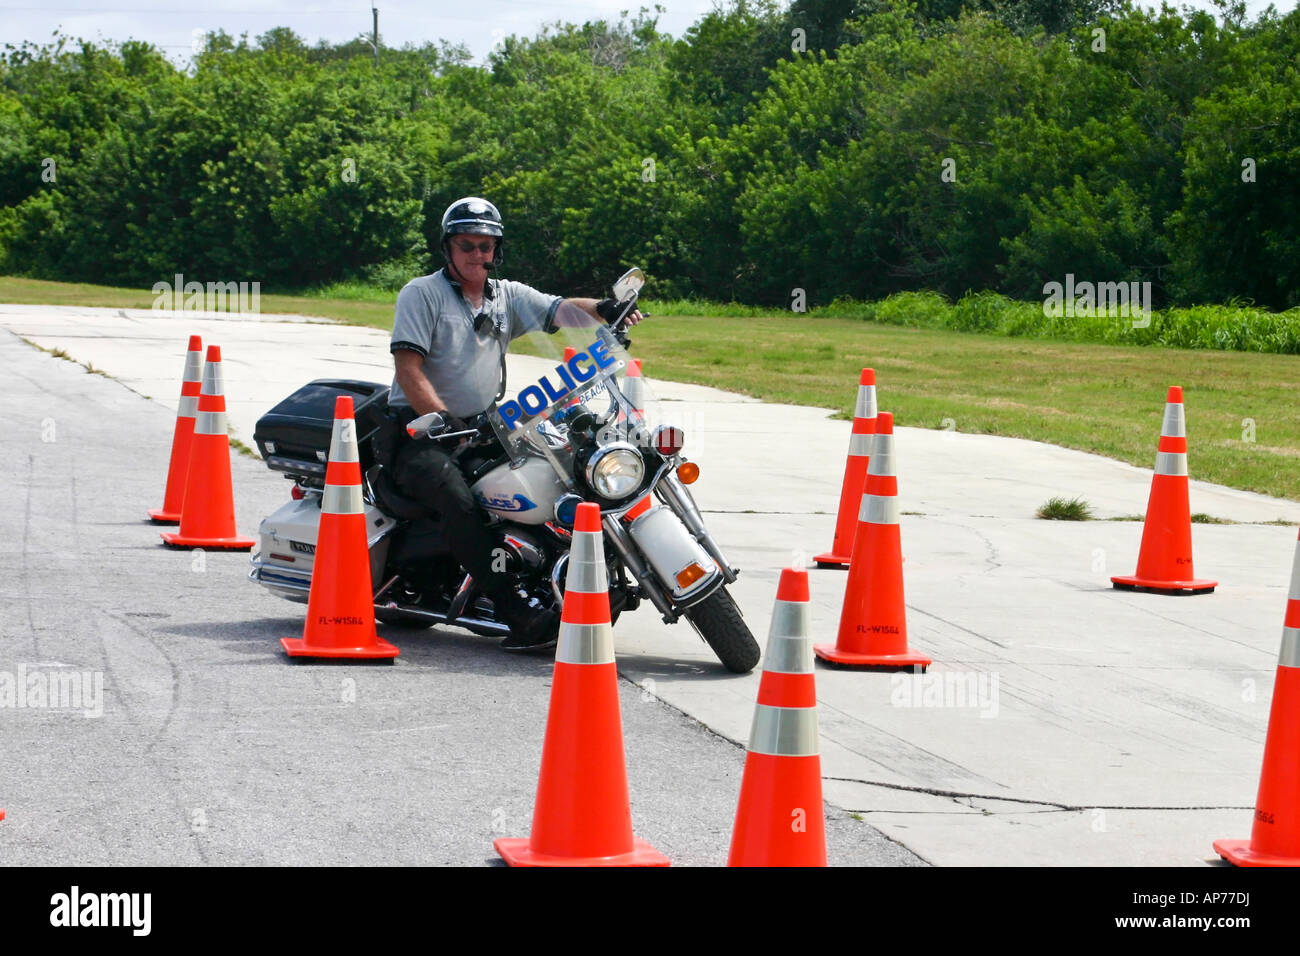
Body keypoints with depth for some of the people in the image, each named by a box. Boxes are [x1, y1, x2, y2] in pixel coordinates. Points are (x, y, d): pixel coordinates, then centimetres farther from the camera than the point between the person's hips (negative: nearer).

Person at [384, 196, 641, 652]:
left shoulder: (509, 296, 14)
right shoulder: (421, 293, -3)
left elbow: (560, 311, -2)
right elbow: (408, 370, -12)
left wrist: (601, 309, -24)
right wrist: (445, 422, -23)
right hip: (420, 430, -7)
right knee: (459, 498, -33)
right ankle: (516, 615, -40)